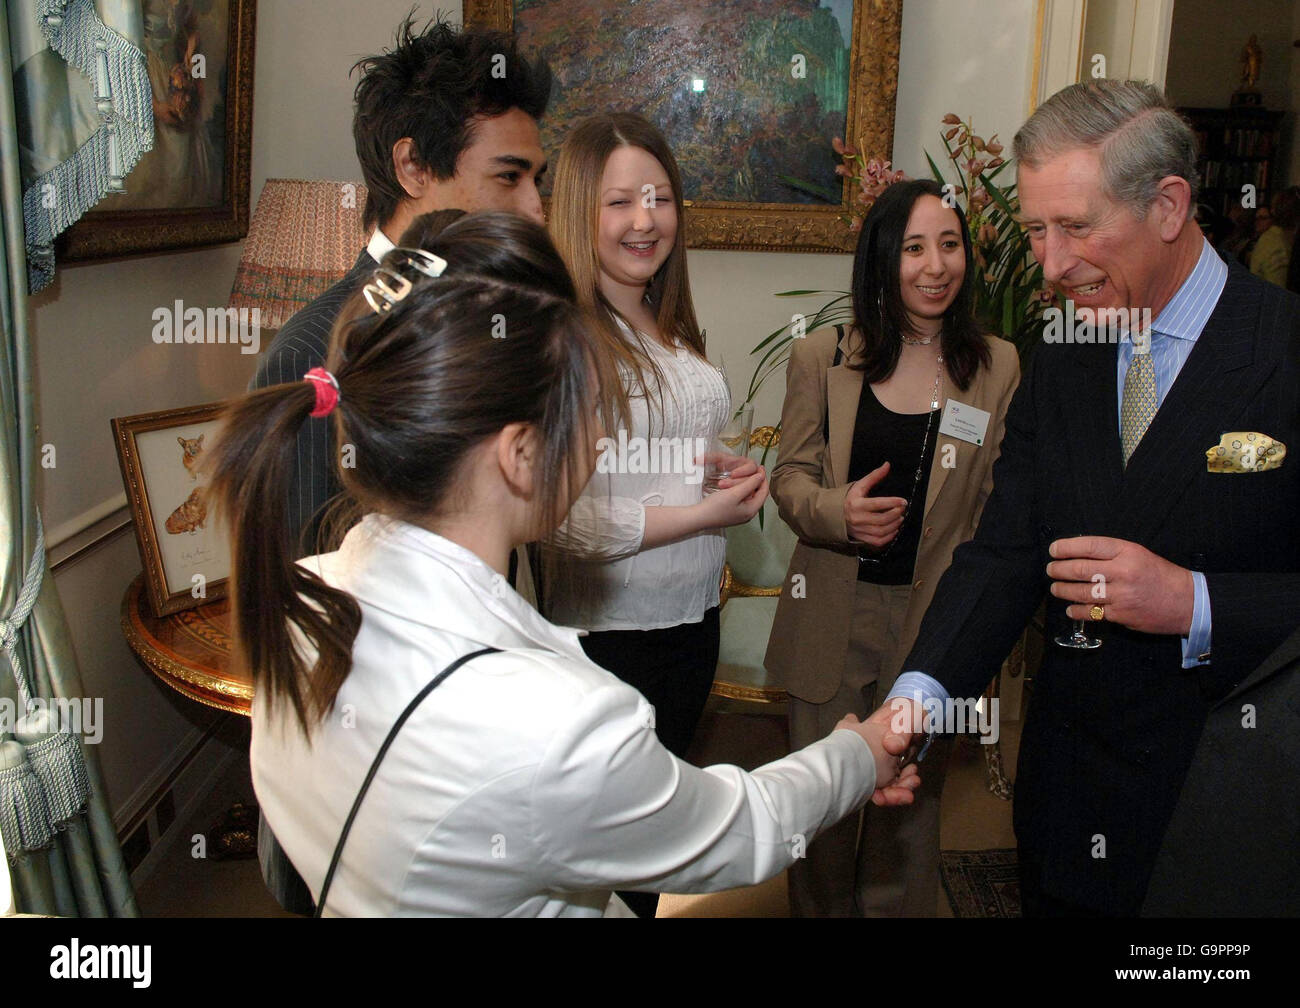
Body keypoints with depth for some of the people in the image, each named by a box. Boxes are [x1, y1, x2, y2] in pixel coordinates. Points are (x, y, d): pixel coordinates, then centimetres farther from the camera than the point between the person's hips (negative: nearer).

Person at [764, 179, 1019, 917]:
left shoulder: (998, 366, -1)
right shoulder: (820, 357, 0)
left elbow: (999, 503, 2)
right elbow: (791, 475, 2)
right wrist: (836, 510, -18)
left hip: (936, 614, 0)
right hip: (834, 613, 1)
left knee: (911, 793, 14)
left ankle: (896, 909, 38)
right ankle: (820, 910, 38)